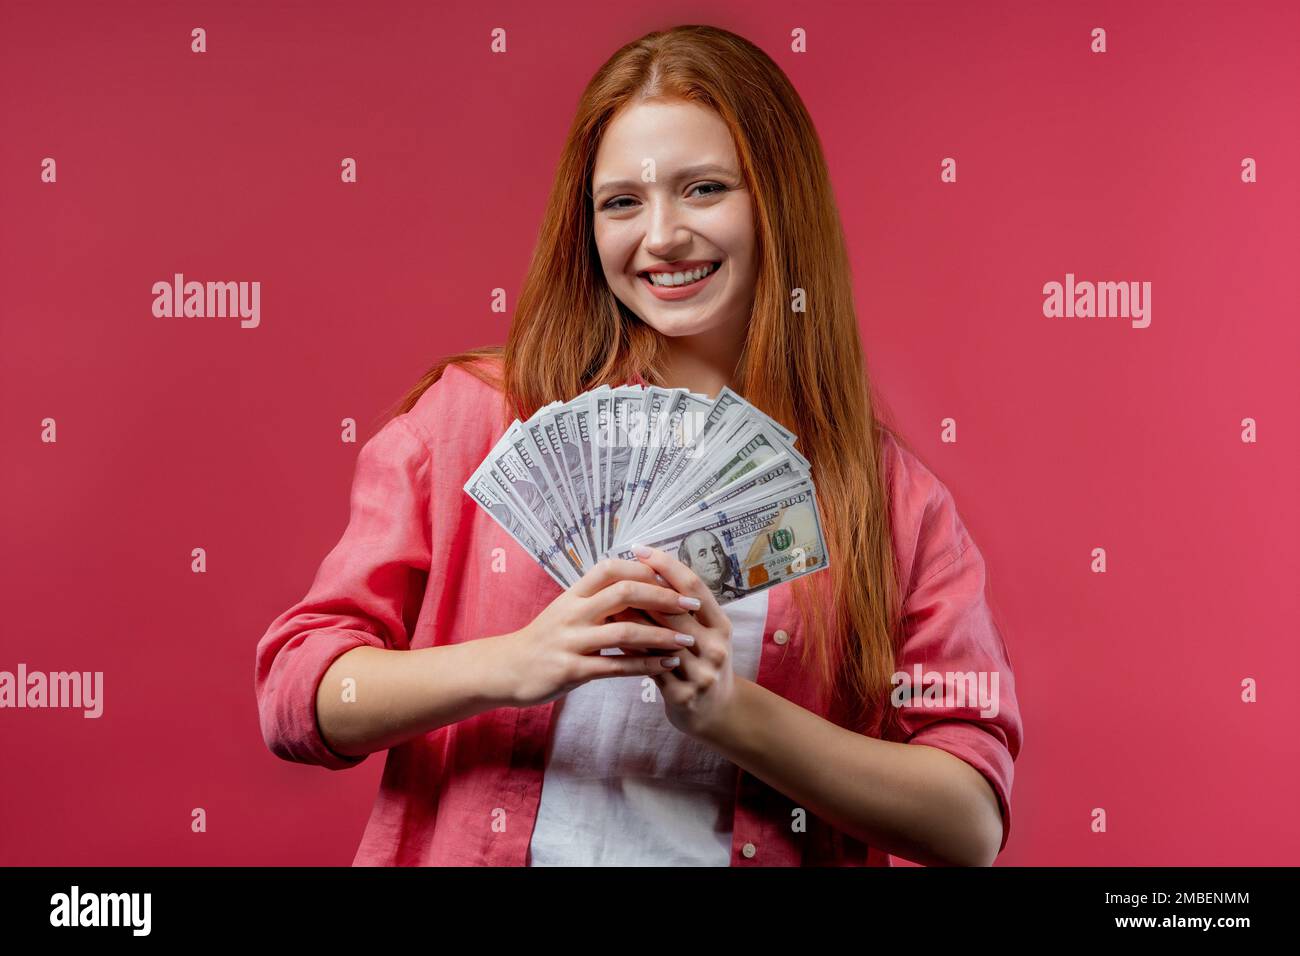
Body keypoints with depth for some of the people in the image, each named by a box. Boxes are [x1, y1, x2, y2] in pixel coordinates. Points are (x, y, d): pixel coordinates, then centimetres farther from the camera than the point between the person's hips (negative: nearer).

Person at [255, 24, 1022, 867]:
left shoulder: (894, 499, 4)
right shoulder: (471, 416, 5)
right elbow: (294, 687, 1)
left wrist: (733, 711, -12)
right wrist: (512, 665, -14)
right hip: (469, 843, 1)